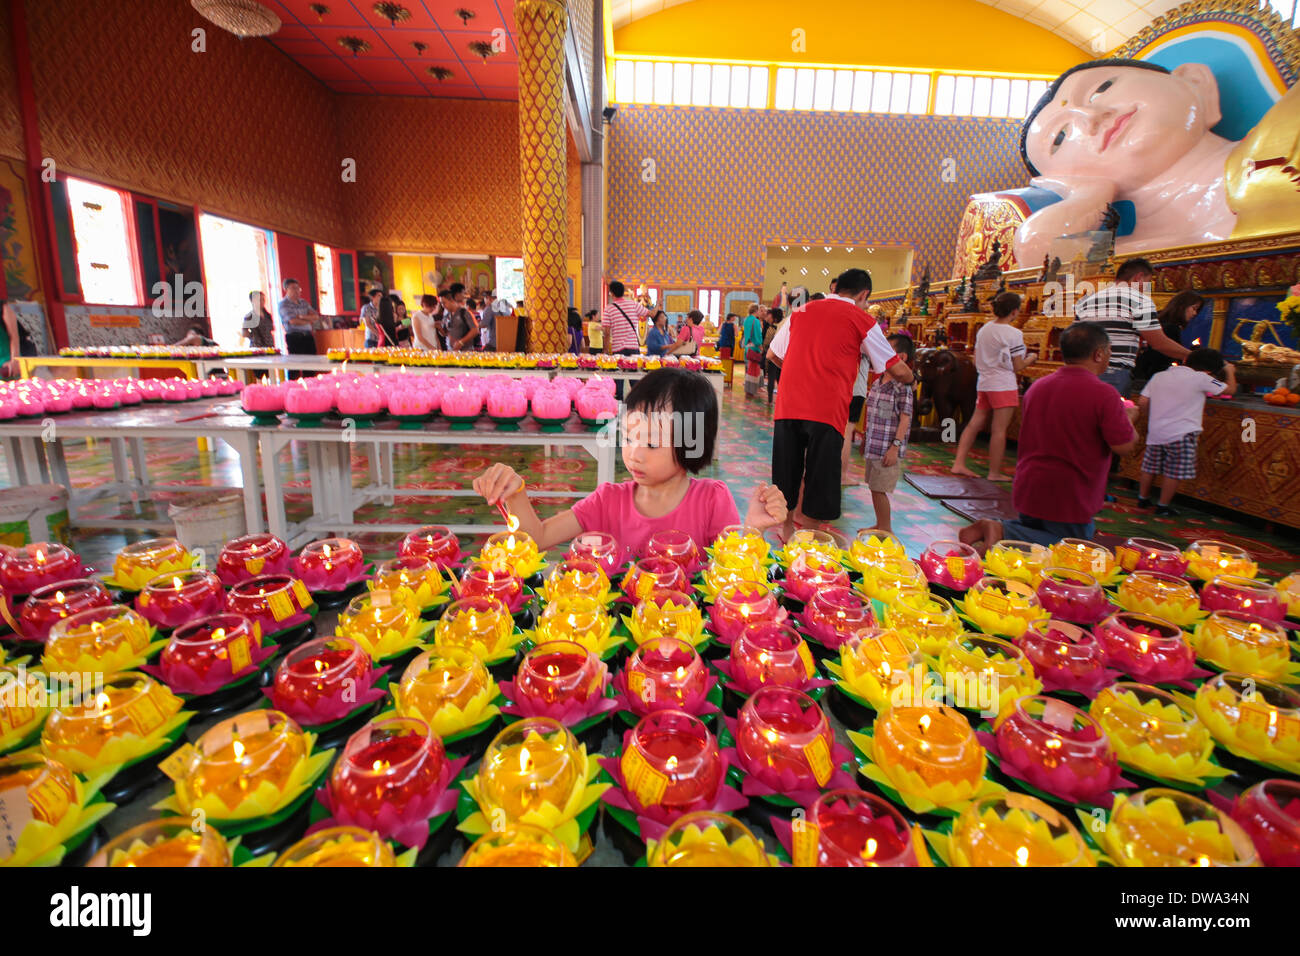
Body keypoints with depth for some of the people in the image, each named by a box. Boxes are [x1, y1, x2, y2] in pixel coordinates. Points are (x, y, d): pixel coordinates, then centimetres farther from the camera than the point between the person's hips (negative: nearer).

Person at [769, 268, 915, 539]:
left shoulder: (801, 312, 17)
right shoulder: (862, 321, 5)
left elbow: (774, 354, 24)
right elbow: (898, 371, 7)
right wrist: (909, 379, 28)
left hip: (787, 405, 4)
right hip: (826, 410, -4)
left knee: (786, 476, 16)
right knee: (820, 482, 5)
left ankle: (787, 533, 29)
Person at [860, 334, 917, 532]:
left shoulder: (902, 385, -12)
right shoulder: (879, 381, 11)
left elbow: (905, 419, -14)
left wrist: (895, 446, -19)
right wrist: (866, 441, 21)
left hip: (888, 448, -8)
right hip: (873, 446, 8)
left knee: (879, 489, -4)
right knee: (874, 488, 15)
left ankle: (885, 529, 10)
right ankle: (879, 525, 28)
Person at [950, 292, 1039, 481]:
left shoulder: (983, 329, 8)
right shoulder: (1013, 334, -11)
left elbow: (976, 361, 13)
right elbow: (1018, 367, -7)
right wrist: (1031, 358, 11)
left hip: (983, 383, 7)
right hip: (1004, 385, -7)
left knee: (974, 424, 10)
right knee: (999, 430, -1)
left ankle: (958, 463, 6)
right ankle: (995, 473, 5)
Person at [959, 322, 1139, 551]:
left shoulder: (1037, 386, 5)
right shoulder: (1104, 394, -17)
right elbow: (1125, 446, -13)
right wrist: (1128, 417, 9)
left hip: (1027, 489, 7)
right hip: (1068, 497, -7)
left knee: (1032, 528, 28)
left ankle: (992, 530, -3)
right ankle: (1002, 533, -15)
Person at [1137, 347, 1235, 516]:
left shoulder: (1159, 376, 7)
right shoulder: (1200, 378, -6)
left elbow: (1142, 402, 4)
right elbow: (1231, 389, 7)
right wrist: (1230, 371, 25)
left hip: (1155, 432, 5)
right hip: (1181, 434, -5)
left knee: (1150, 467, 17)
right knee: (1173, 473, 4)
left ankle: (1143, 499, 29)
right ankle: (1163, 507, 9)